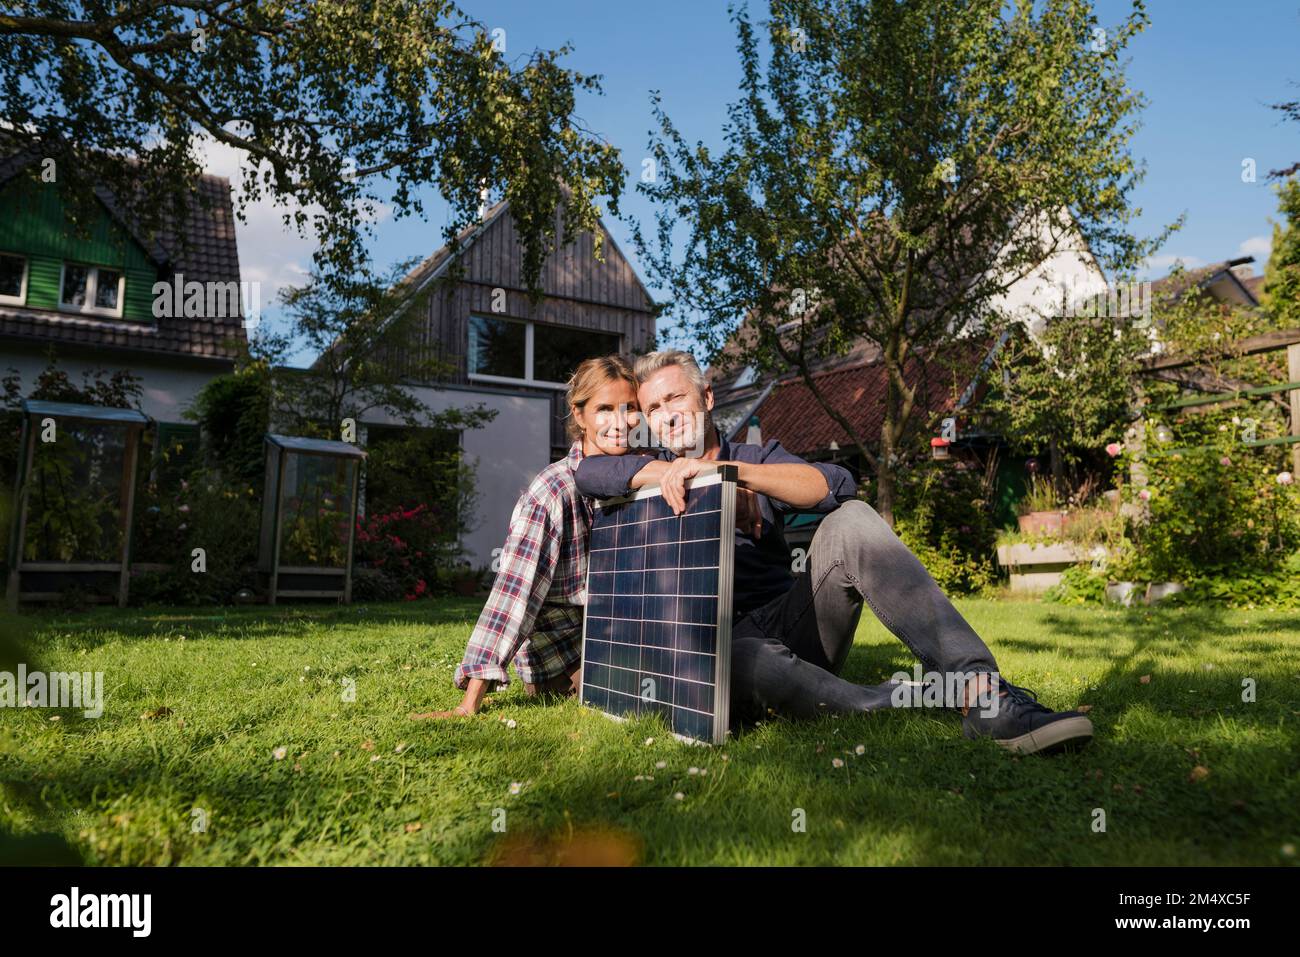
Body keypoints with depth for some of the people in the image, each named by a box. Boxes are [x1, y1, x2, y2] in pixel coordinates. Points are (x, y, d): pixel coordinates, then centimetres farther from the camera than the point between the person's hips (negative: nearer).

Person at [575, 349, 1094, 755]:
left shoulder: (756, 458, 16)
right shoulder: (652, 479, 16)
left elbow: (836, 485, -6)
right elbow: (590, 471, -7)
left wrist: (734, 470, -18)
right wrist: (674, 470, -16)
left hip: (792, 627, 2)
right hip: (721, 646, -2)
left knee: (851, 520, -24)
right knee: (748, 665, -40)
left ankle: (980, 689, -34)